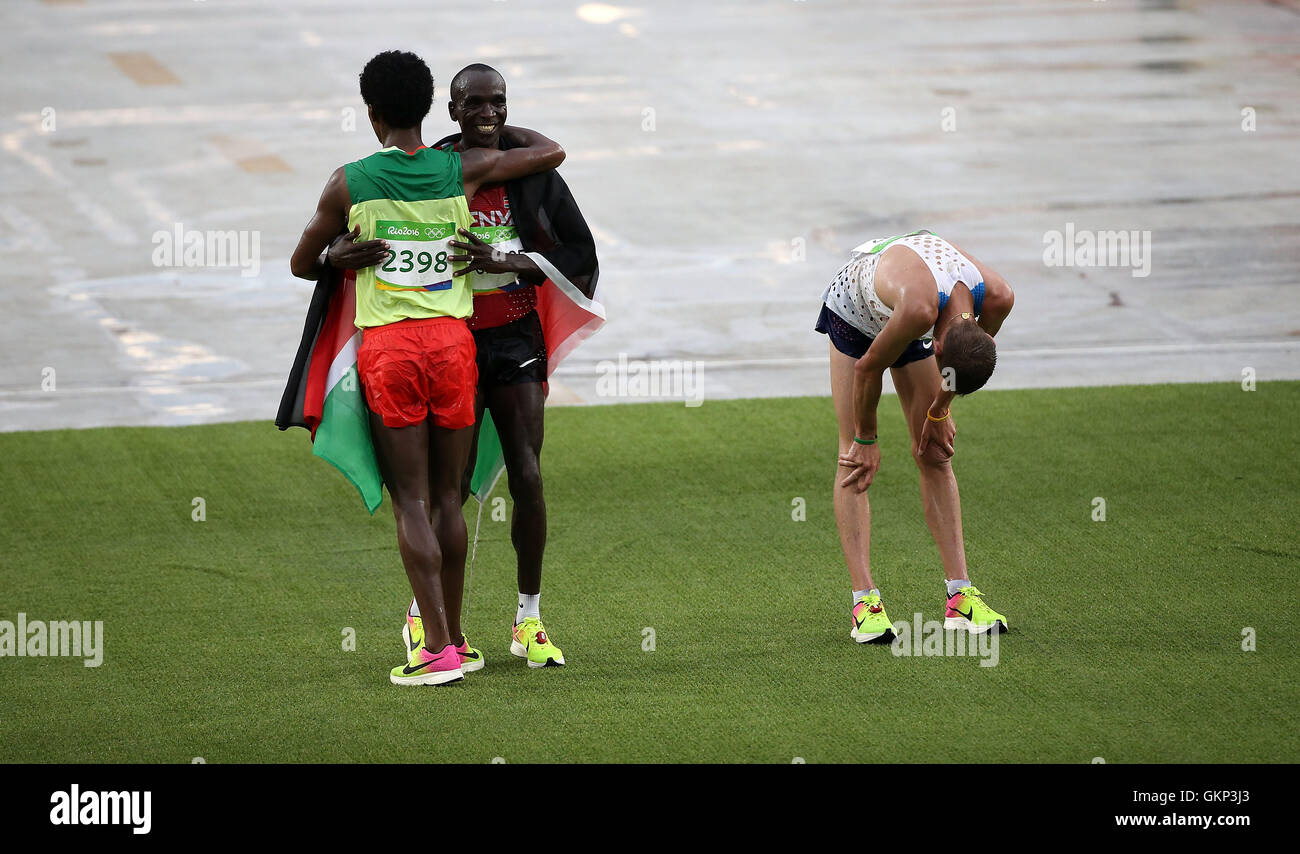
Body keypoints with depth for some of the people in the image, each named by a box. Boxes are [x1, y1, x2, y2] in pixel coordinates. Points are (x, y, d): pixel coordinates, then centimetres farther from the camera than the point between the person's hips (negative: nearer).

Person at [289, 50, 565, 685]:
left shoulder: (348, 183, -1)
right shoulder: (463, 170, 3)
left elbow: (303, 264, 11)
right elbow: (550, 153, 16)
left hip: (387, 346, -2)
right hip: (452, 339, 2)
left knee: (411, 499, -2)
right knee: (448, 495, 11)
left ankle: (438, 649, -10)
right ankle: (454, 638, 15)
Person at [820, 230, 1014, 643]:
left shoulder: (997, 298, -30)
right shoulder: (919, 309, -46)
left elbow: (974, 349, -4)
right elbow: (869, 367, -27)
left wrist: (940, 411, 4)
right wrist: (866, 441, -13)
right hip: (852, 310, -5)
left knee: (935, 454, -1)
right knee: (854, 454, -12)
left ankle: (959, 595, -2)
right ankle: (865, 601, -15)